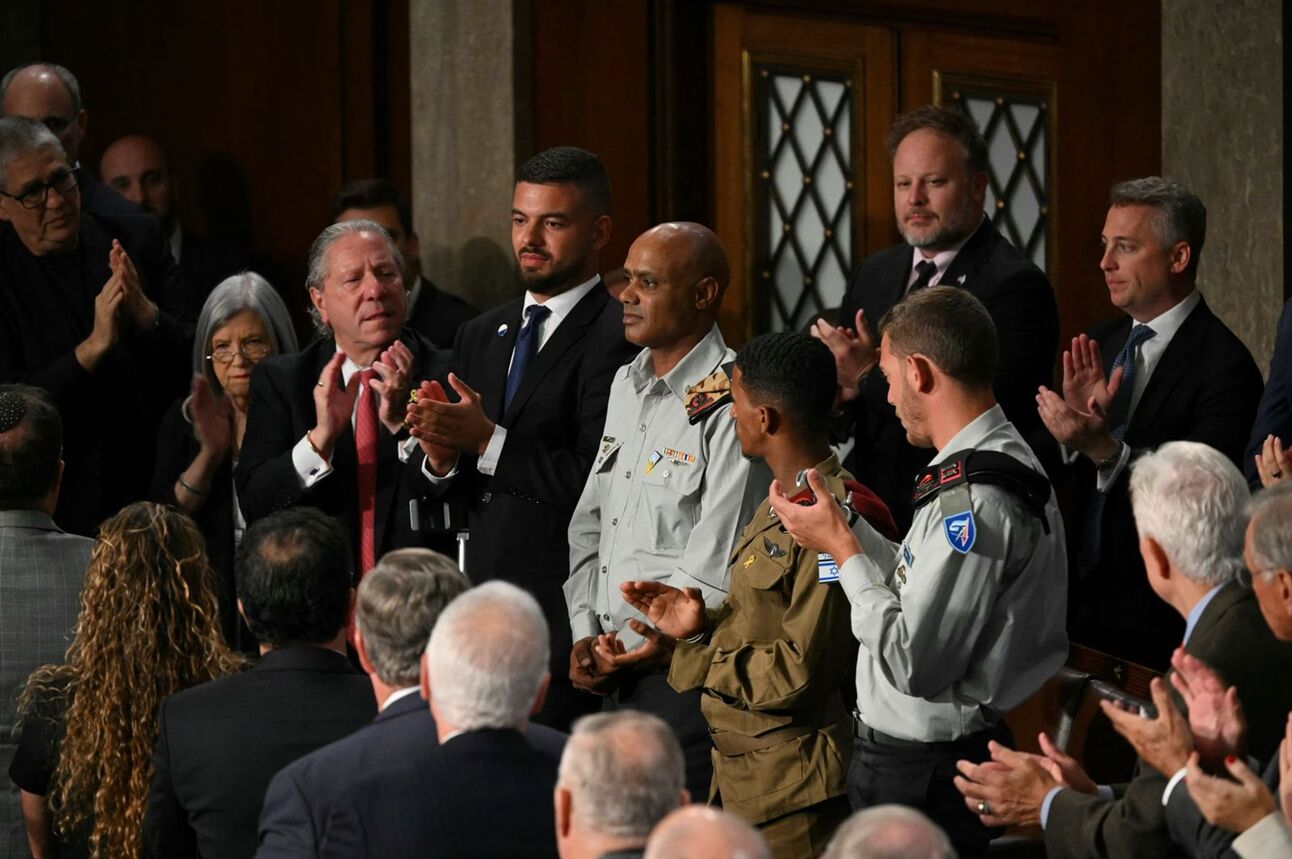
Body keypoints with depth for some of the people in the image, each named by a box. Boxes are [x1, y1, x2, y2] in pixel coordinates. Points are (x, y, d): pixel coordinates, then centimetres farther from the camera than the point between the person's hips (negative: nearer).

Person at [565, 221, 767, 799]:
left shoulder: (729, 404, -13)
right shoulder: (626, 385, 14)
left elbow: (716, 569, -16)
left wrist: (625, 649, -11)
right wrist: (585, 637, 6)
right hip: (615, 681, 8)